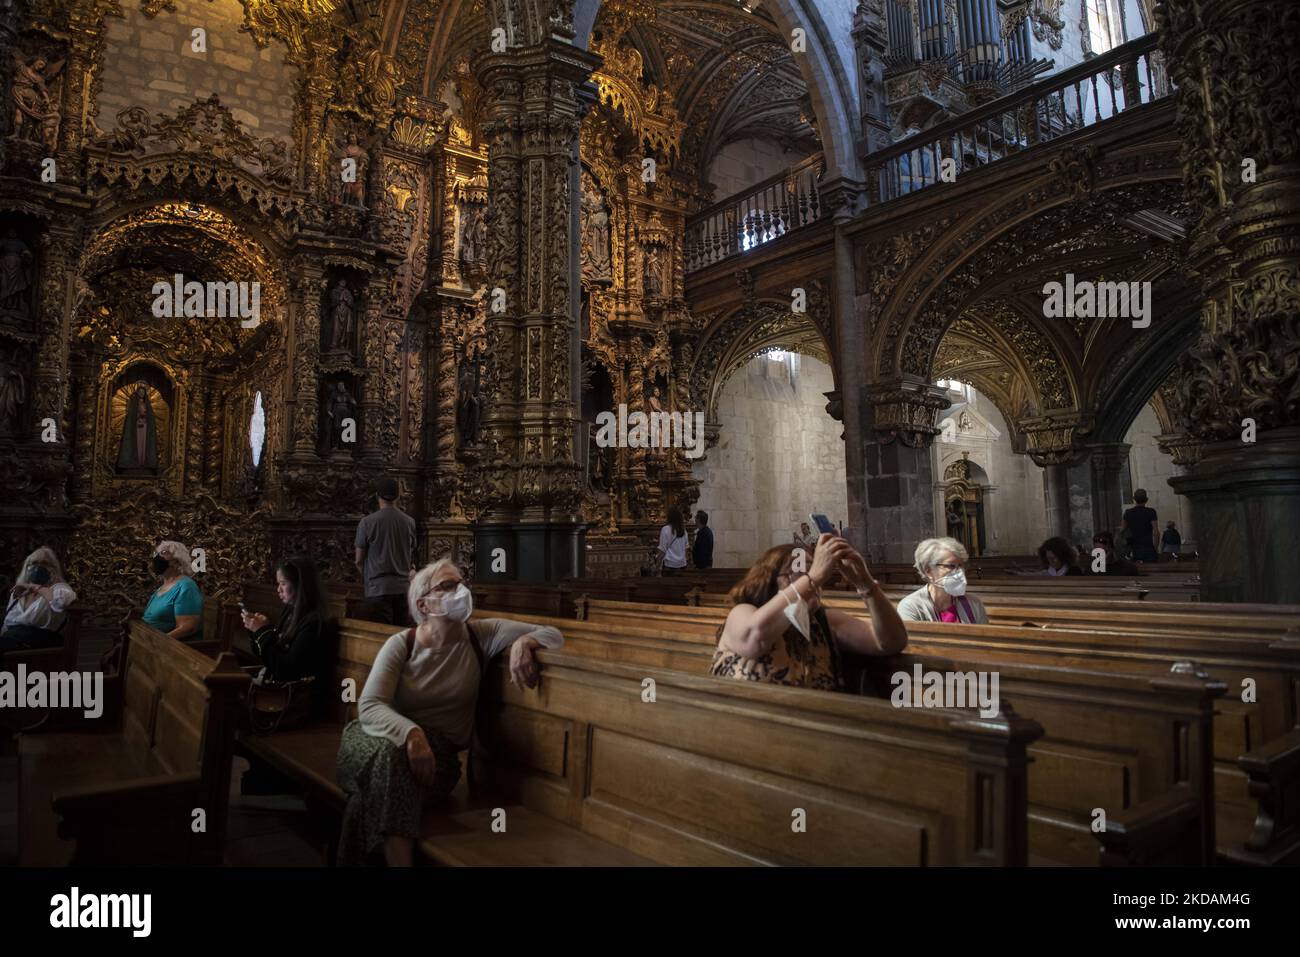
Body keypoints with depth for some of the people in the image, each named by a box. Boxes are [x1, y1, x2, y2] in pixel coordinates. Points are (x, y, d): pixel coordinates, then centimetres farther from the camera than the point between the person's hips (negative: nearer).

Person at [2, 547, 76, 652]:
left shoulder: (58, 588, 3)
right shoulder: (18, 593, 26)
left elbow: (69, 597, -24)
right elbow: (7, 624, 28)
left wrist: (35, 588, -12)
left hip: (41, 640, -7)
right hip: (13, 638, 7)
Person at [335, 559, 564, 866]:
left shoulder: (481, 635, -2)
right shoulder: (401, 644, -6)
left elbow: (552, 634, -3)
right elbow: (369, 706, -17)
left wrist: (524, 642, -28)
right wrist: (411, 733, -37)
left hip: (439, 749, 0)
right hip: (392, 738, 0)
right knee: (390, 755, -37)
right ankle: (398, 858, -34)